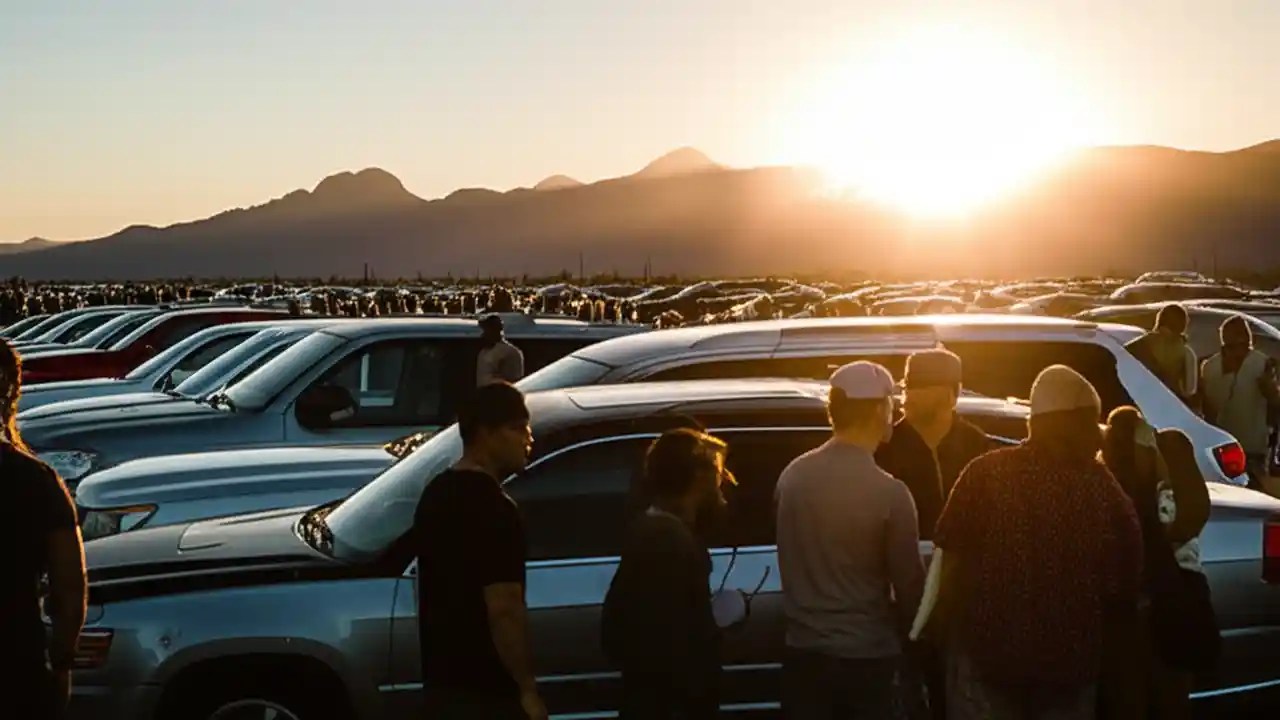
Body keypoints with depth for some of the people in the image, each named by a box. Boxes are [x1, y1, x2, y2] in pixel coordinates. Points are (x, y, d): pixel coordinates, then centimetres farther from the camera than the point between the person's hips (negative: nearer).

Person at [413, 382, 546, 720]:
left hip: (444, 681, 9)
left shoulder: (437, 493, 10)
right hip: (486, 690, -9)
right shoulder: (492, 506, -19)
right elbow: (503, 608, -23)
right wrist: (527, 688, -16)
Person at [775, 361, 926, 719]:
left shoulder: (792, 475, -1)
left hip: (804, 651, 4)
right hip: (866, 656, -4)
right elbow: (909, 583, -7)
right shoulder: (889, 492, -16)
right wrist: (905, 634, 13)